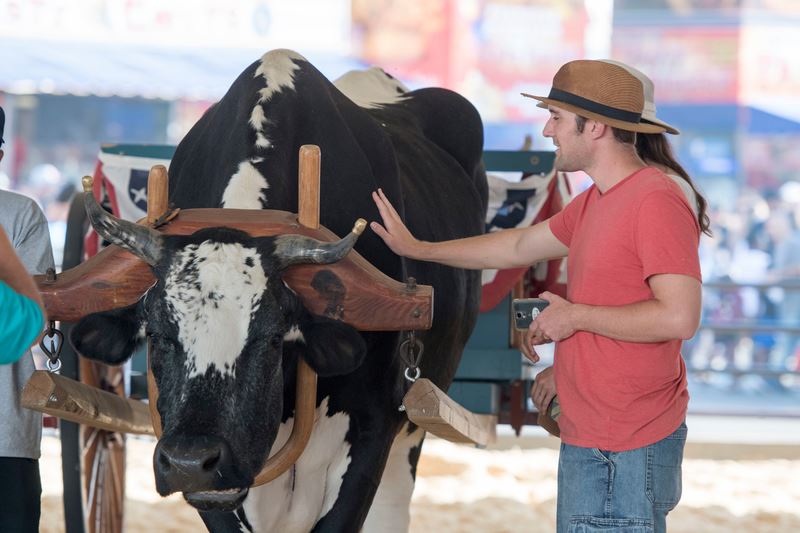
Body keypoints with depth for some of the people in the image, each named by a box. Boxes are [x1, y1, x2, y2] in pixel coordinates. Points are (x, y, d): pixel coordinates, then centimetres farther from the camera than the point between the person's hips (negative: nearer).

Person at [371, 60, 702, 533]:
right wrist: (416, 249, 34)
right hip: (585, 439, 10)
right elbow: (520, 248, 29)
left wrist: (575, 316, -14)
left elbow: (680, 317, -24)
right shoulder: (594, 203, 14)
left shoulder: (655, 201, -17)